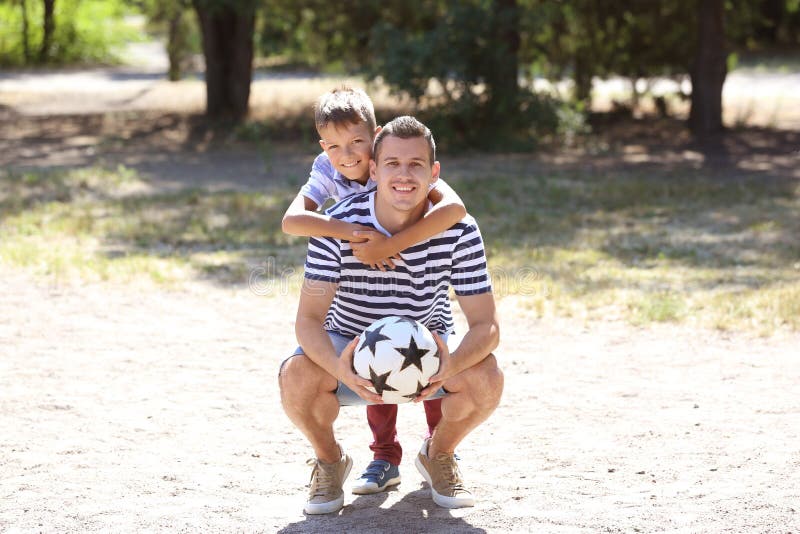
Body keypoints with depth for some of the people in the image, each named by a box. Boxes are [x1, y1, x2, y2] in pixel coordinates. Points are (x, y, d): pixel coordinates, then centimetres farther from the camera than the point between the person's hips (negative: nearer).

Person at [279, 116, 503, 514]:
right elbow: (308, 320, -27)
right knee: (297, 375, -33)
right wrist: (339, 368, -50)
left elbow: (486, 325, -22)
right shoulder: (338, 225, -23)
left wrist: (450, 366, -45)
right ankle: (329, 460, 2)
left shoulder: (459, 231, -20)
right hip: (350, 350, -1)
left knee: (486, 376, -29)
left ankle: (439, 454, 6)